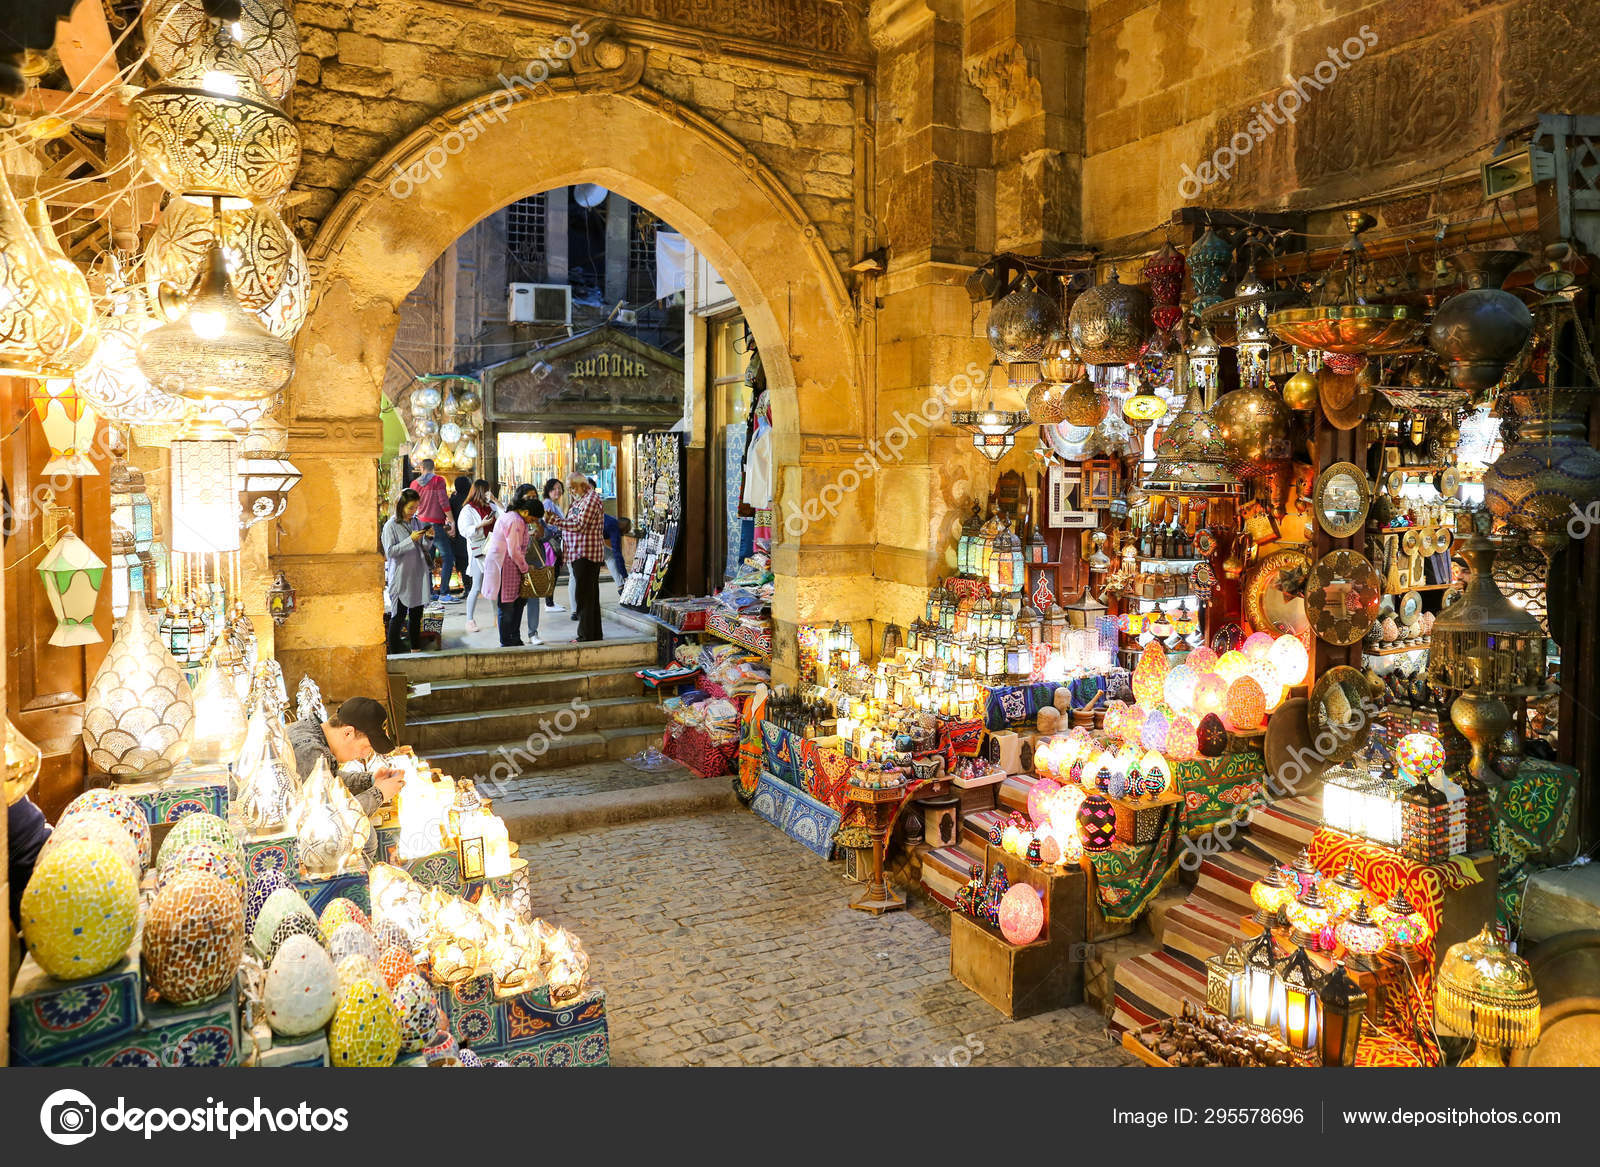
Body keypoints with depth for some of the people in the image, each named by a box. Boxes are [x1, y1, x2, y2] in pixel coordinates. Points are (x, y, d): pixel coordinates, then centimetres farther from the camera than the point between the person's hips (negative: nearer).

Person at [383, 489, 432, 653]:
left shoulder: (416, 522, 9)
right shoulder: (391, 526, -8)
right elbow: (390, 551, -14)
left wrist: (428, 538, -4)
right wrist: (410, 540, -20)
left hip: (418, 575, 6)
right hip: (401, 577, -6)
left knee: (416, 615, 12)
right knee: (398, 616, -1)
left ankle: (415, 651, 23)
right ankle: (394, 653, 6)